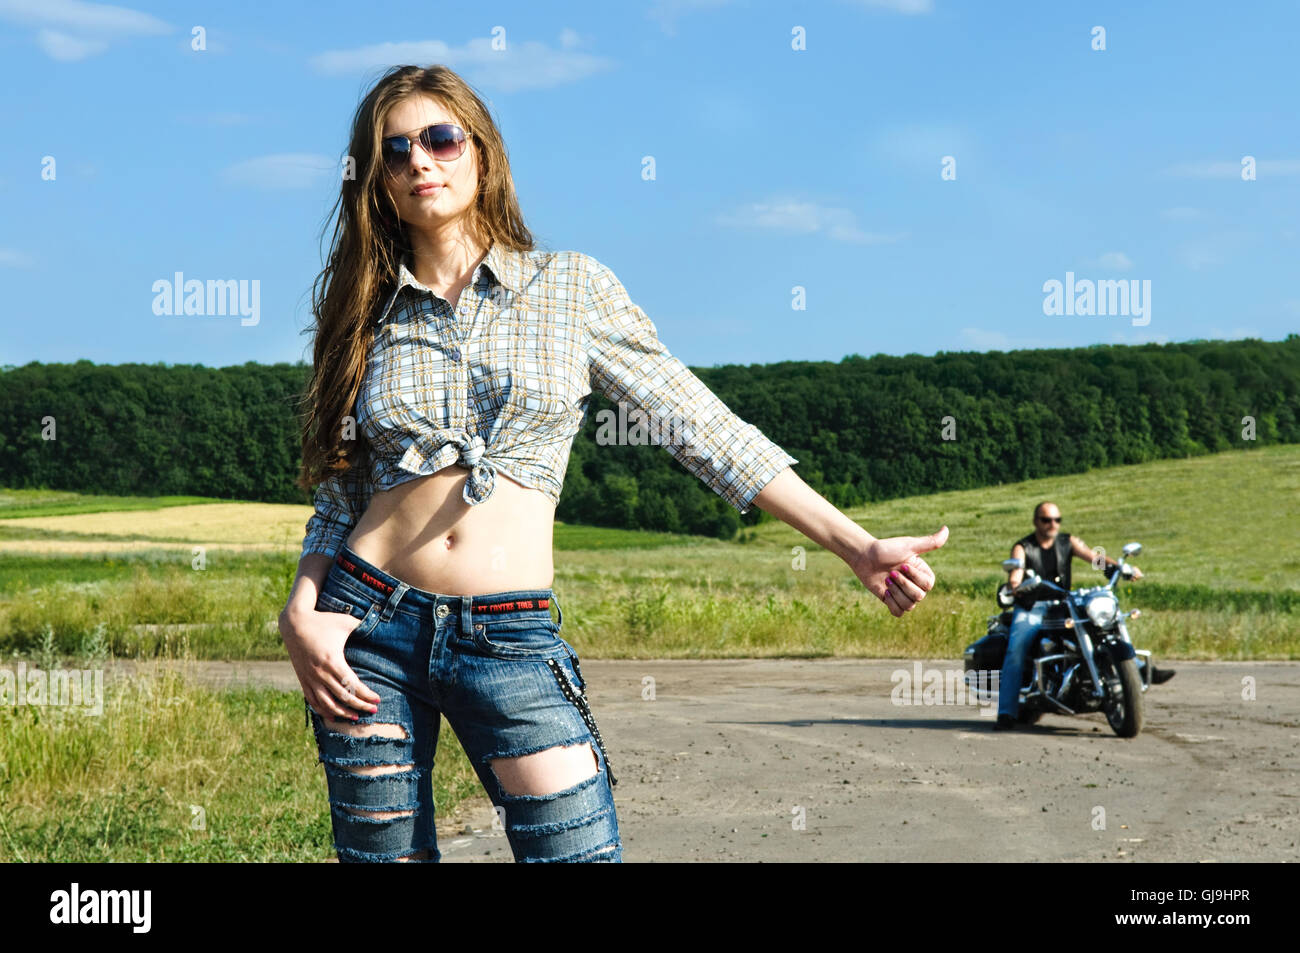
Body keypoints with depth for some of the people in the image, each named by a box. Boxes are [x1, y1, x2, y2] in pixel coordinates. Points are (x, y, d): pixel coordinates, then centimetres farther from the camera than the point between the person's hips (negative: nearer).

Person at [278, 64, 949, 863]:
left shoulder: (570, 287, 5)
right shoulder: (367, 312, 10)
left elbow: (704, 428, 4)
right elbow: (340, 495, 13)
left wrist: (857, 546, -1)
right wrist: (303, 609, -6)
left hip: (511, 639, -1)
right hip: (373, 621, 2)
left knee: (580, 849, -12)